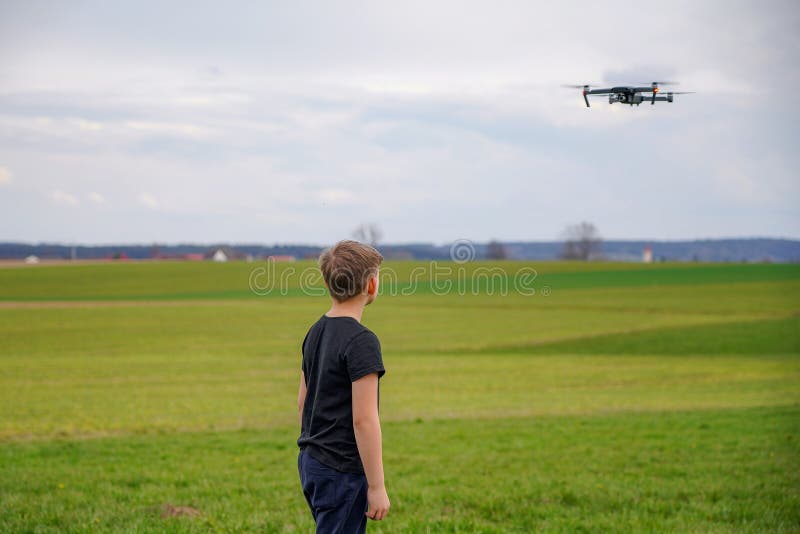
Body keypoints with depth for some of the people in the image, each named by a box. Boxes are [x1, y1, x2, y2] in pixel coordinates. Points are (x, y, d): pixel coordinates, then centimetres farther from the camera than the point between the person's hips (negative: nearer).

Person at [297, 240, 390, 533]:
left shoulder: (315, 333, 9)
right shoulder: (361, 342, -17)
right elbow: (364, 419, -20)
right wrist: (377, 486, -16)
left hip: (310, 463, 9)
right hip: (343, 472, -9)